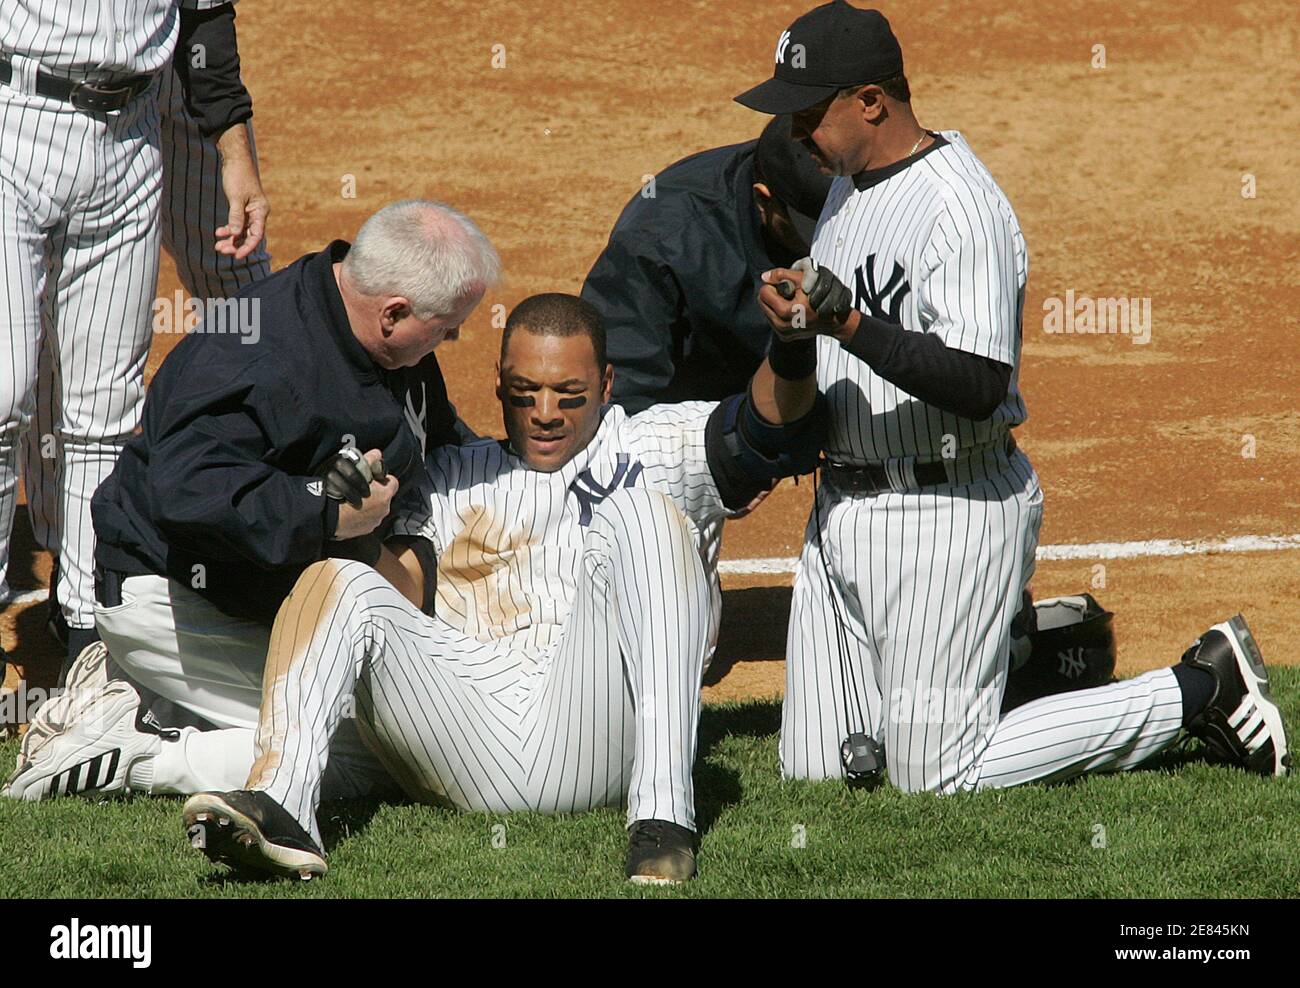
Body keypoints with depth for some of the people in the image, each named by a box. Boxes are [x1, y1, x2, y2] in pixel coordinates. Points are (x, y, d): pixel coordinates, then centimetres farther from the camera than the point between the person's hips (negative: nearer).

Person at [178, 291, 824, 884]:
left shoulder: (653, 450, 24)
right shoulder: (452, 474, 30)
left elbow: (771, 425, 7)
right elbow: (402, 600, 16)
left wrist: (791, 348, -15)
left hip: (593, 750, -2)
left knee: (640, 511, -19)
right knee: (340, 578, -14)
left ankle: (663, 811, -37)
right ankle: (283, 813, -42)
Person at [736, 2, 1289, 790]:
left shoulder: (959, 204, -19)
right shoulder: (848, 184, 11)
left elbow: (980, 385, -28)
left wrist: (848, 324, -35)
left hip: (949, 512, -9)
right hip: (846, 508, 9)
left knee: (937, 778, -7)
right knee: (815, 768, 9)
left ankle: (1204, 688, 5)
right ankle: (1005, 650, 25)